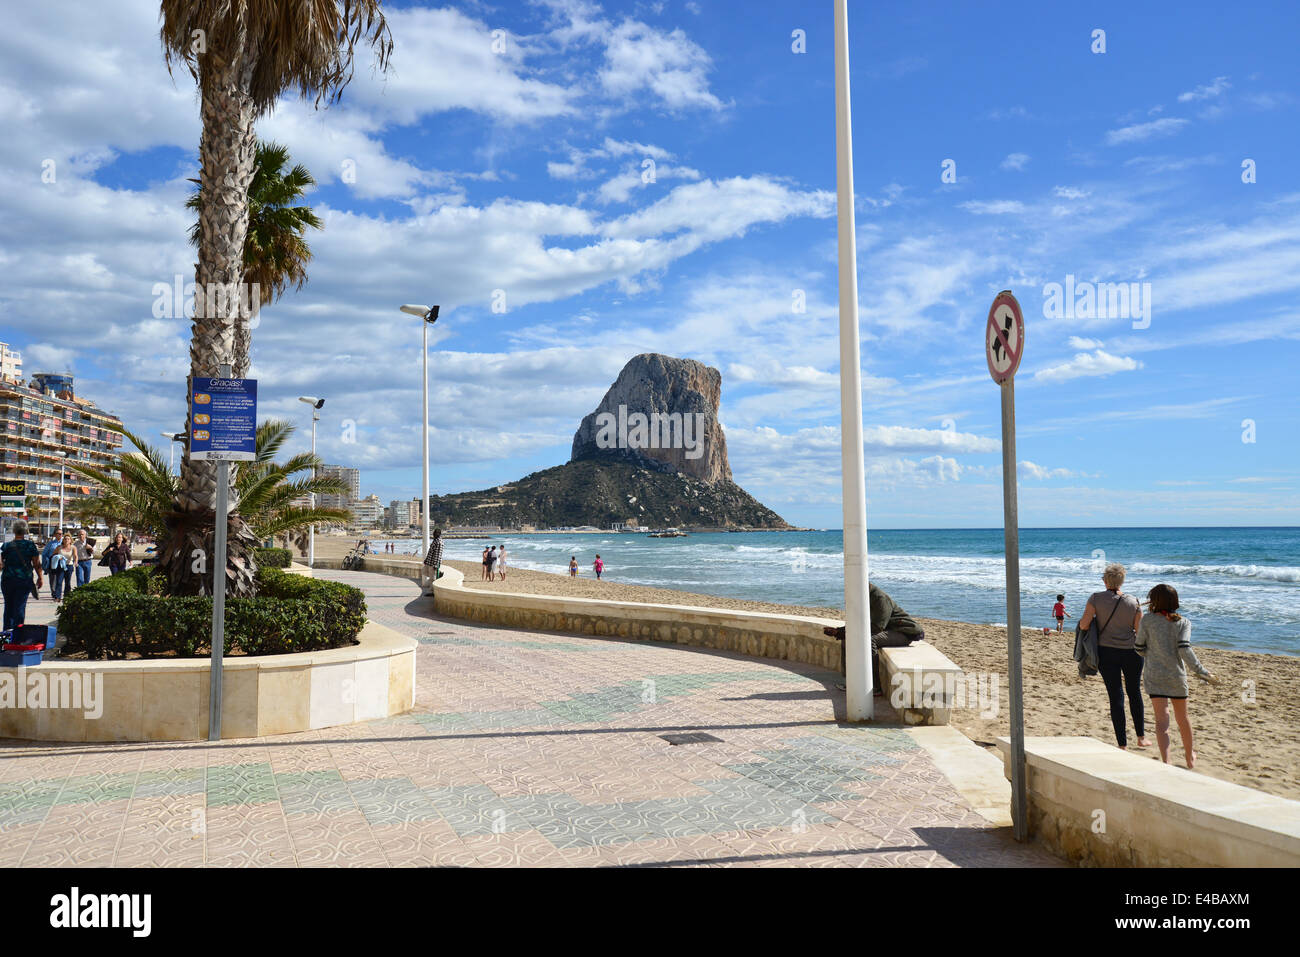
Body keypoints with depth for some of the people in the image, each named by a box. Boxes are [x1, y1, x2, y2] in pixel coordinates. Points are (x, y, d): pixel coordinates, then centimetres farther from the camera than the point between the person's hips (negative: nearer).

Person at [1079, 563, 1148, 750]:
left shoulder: (1096, 598, -9)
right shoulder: (1134, 602, -6)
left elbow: (1084, 625, -13)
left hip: (1106, 652, -1)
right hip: (1131, 652, 1)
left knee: (1116, 696, 4)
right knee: (1135, 693, 19)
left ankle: (1122, 744, 6)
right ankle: (1141, 737, 29)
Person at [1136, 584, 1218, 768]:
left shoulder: (1147, 621, -4)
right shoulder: (1183, 623, -1)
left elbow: (1139, 648, 2)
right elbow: (1185, 649, -14)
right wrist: (1201, 672, -12)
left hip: (1154, 675, -2)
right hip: (1177, 676, 2)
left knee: (1162, 720, -7)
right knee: (1182, 717, 21)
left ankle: (1166, 762, -21)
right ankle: (1190, 756, 40)